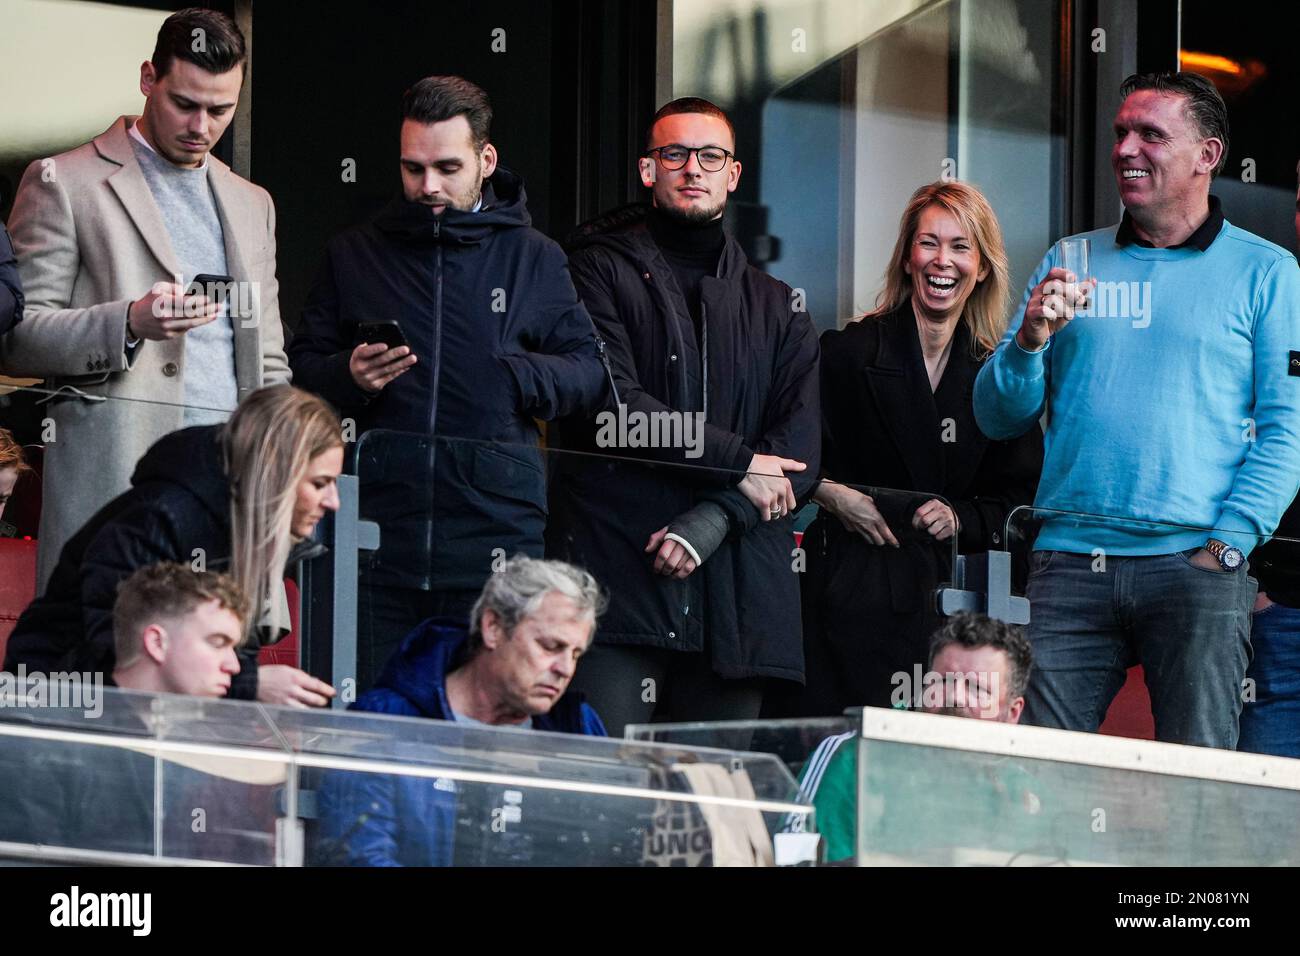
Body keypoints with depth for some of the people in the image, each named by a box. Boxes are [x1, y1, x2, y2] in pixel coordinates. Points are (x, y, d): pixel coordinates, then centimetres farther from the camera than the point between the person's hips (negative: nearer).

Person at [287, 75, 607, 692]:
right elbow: (301, 371, 16)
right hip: (379, 542, 1)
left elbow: (588, 374, 10)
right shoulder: (353, 255, 15)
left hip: (496, 525, -1)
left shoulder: (534, 259, 12)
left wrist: (511, 375, -8)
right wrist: (349, 376, -6)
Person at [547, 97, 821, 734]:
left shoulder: (778, 307, 20)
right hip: (617, 574, -4)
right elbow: (612, 406, -7)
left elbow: (800, 446, 8)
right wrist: (737, 463, -7)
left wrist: (707, 525, -8)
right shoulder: (603, 269, 8)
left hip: (735, 596, 4)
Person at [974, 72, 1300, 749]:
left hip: (1195, 564, -2)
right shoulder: (1069, 263, 17)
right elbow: (998, 419, 15)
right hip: (1070, 561, 3)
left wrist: (1227, 545, -11)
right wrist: (1030, 341, -5)